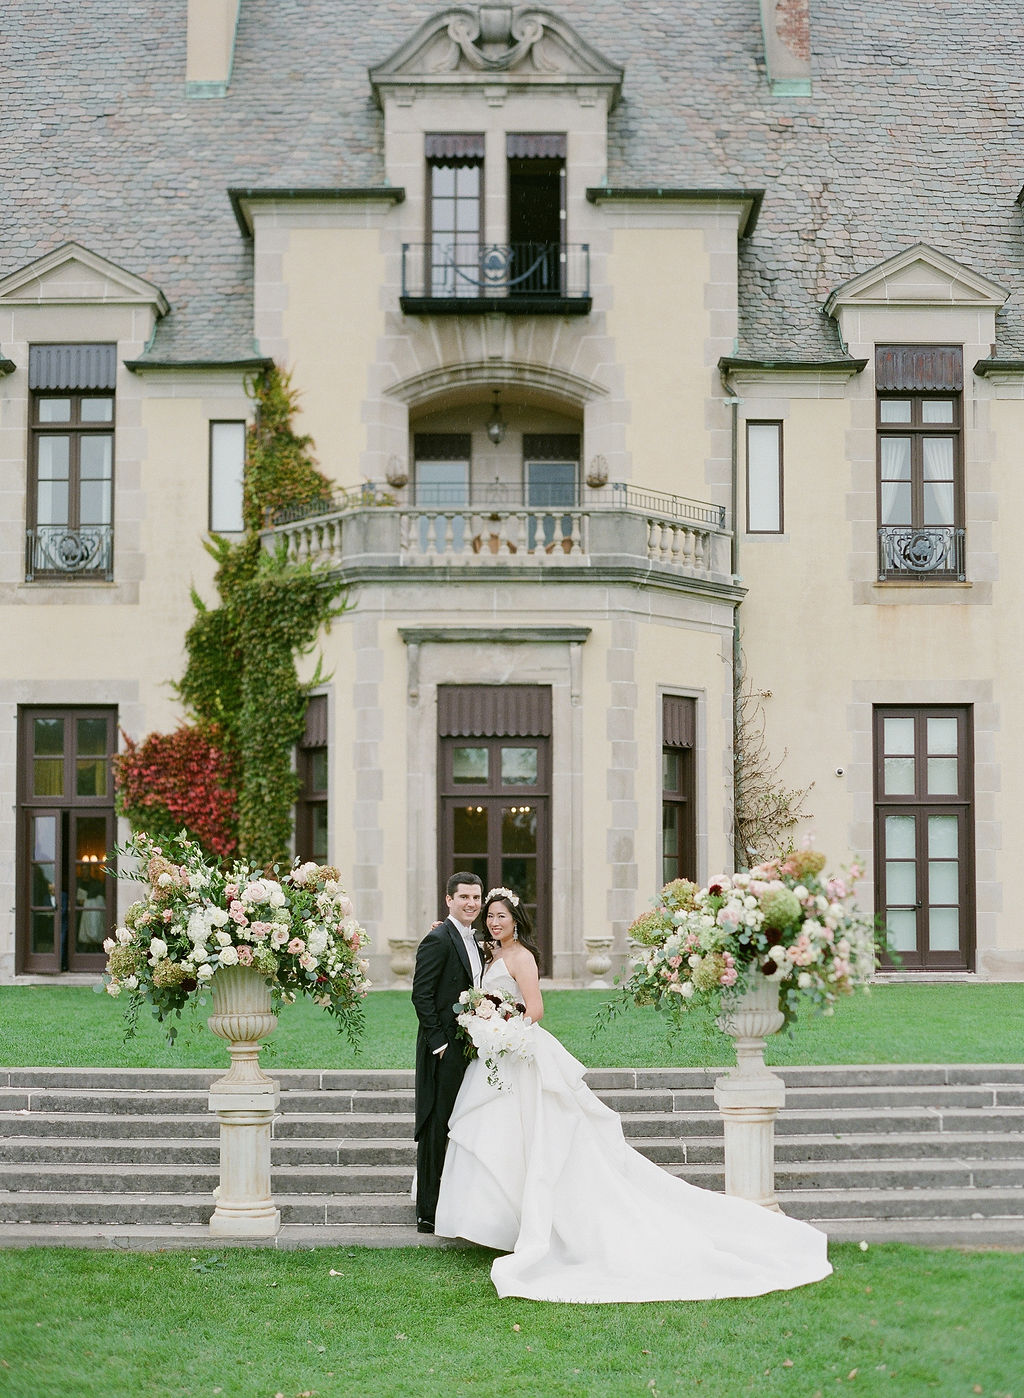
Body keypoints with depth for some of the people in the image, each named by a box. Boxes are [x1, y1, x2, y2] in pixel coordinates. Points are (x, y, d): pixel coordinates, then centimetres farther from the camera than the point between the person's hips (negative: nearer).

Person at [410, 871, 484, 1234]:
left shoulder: (474, 941, 17)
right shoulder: (438, 939, -11)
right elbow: (421, 994, -16)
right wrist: (438, 1041, -18)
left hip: (469, 1046, 9)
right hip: (444, 1049, -9)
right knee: (437, 1129, -5)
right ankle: (429, 1213, -1)